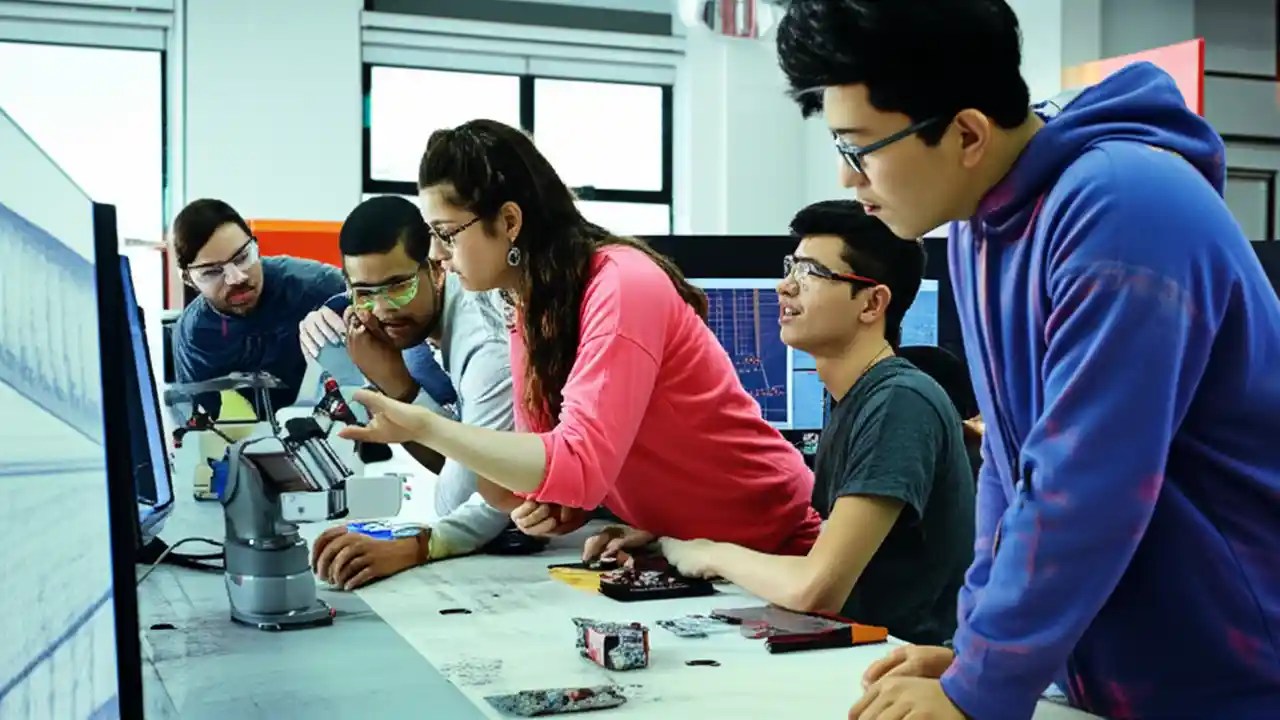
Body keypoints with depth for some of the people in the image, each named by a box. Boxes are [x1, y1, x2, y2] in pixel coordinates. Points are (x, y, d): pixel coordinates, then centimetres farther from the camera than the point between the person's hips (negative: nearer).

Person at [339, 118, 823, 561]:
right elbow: (542, 461, 4)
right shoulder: (529, 307, 3)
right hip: (678, 545, 7)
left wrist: (424, 427, -31)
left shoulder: (620, 287, -23)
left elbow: (579, 468, -31)